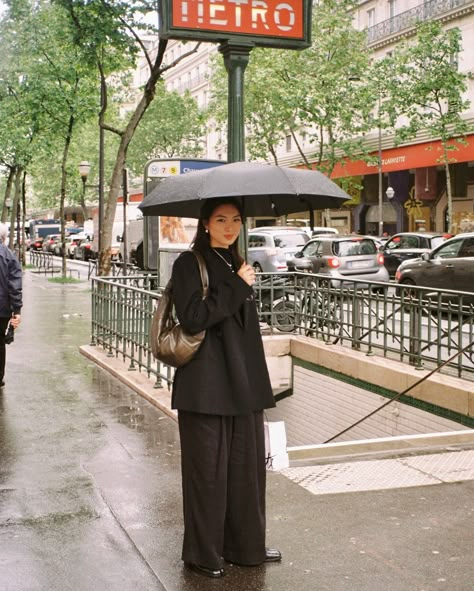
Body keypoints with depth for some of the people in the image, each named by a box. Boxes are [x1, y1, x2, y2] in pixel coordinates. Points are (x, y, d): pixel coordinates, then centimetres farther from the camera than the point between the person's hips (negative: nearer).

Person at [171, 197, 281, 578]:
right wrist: (238, 286, -14)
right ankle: (202, 554, 17)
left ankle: (246, 546, 26)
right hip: (206, 385, -7)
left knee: (248, 464, 11)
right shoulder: (189, 263, -6)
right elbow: (193, 318, -18)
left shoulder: (236, 264, 16)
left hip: (242, 384, 7)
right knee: (208, 468, 2)